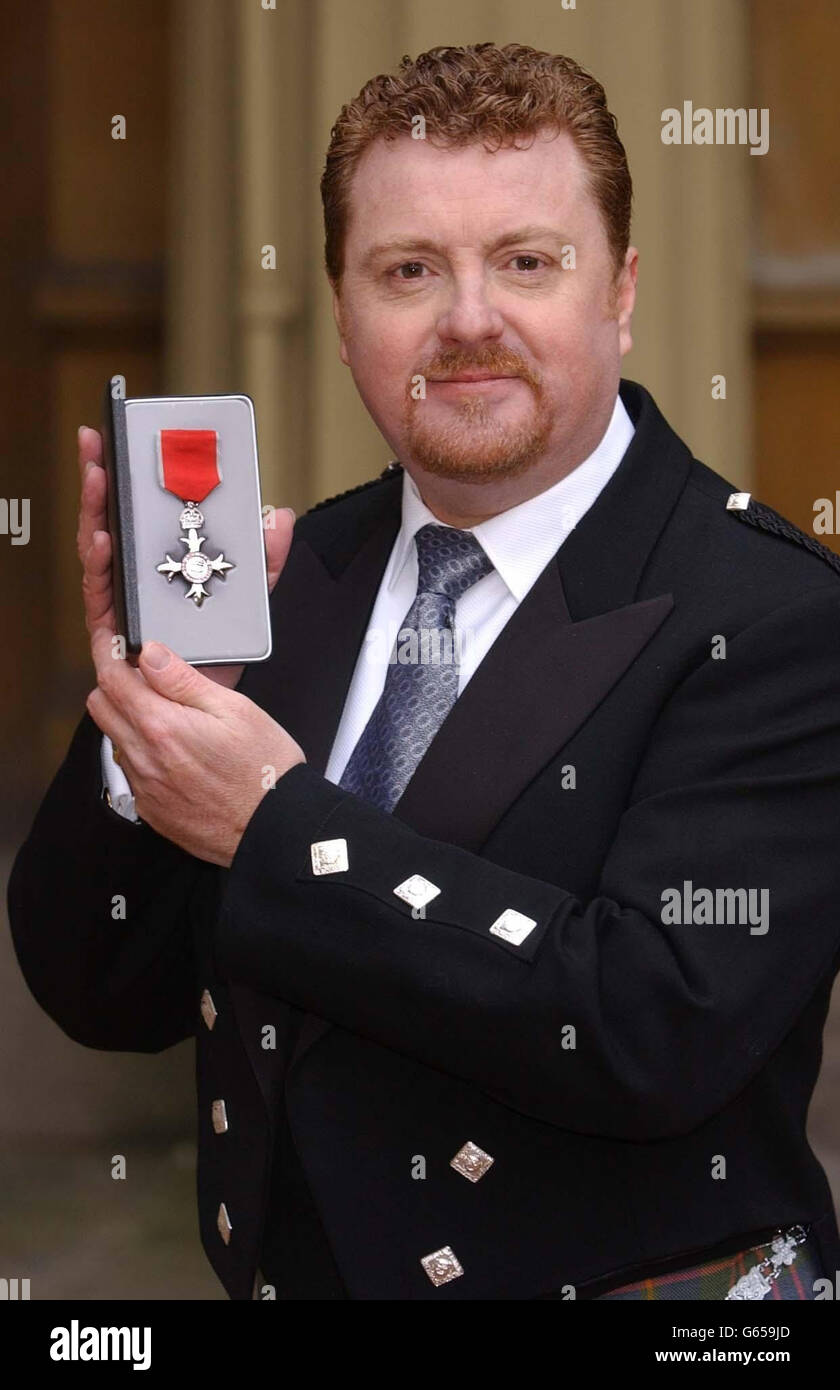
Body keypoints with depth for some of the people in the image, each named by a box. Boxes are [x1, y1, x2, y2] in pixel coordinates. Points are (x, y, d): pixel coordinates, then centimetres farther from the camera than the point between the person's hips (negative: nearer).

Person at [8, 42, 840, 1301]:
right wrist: (140, 683, -16)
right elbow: (109, 1000, -1)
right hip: (282, 1267, 5)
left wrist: (277, 827, -24)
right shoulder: (294, 572, -1)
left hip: (635, 1275, -5)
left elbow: (663, 1023, -27)